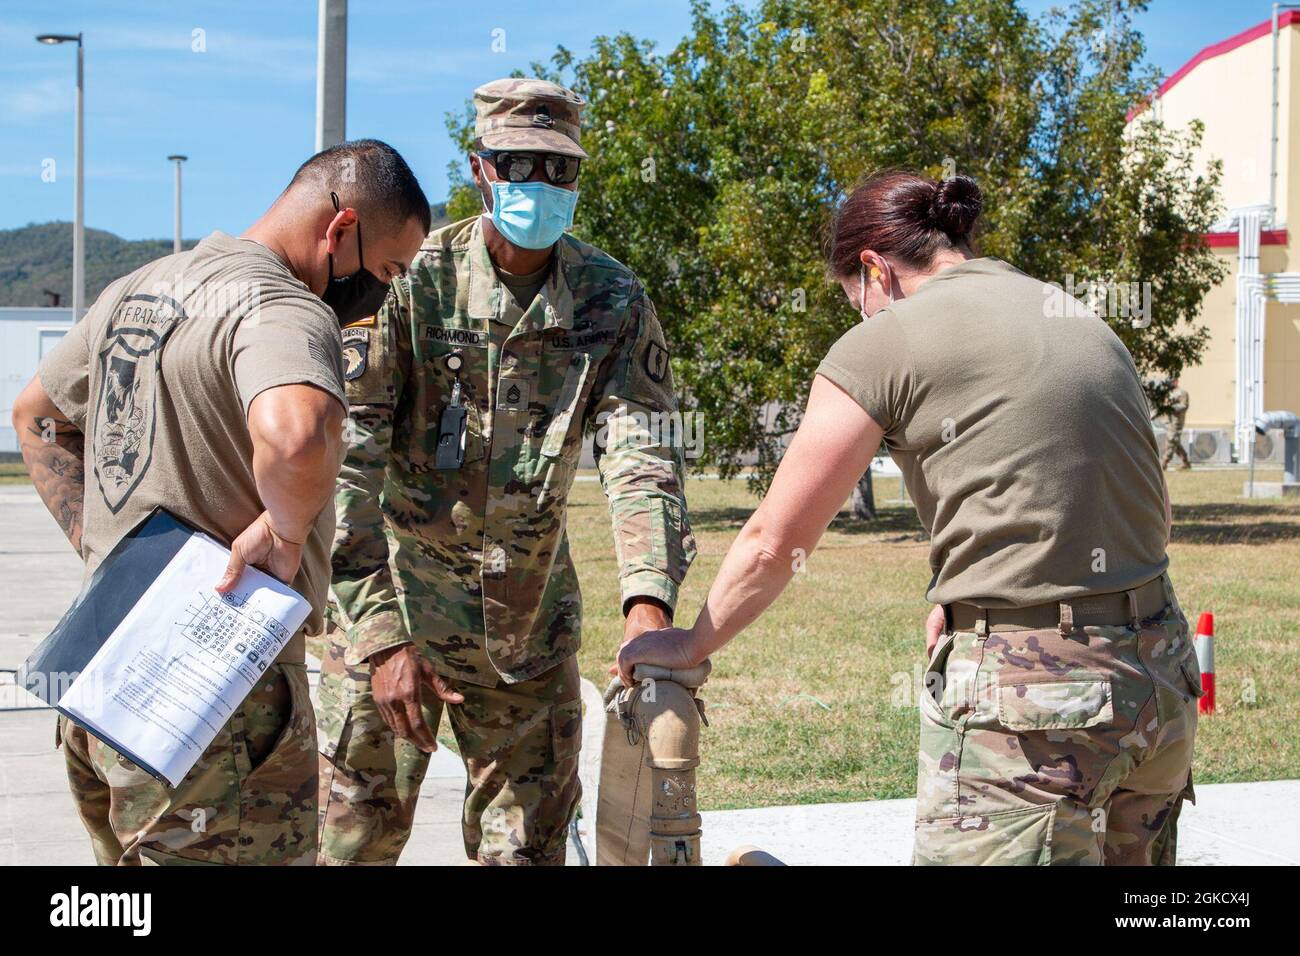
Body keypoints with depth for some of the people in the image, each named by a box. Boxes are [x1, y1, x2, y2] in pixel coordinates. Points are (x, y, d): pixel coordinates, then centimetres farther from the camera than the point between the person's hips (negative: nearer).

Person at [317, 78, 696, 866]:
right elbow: (345, 464, -19)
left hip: (529, 615, 3)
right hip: (396, 597, -2)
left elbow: (642, 454, -14)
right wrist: (383, 633, -28)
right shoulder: (408, 282, -15)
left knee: (528, 840, 9)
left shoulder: (612, 301, -5)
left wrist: (649, 598, -33)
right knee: (360, 831, 3)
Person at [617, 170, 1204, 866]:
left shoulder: (885, 343, -4)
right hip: (1160, 677, 8)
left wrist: (691, 645, 16)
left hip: (1025, 695, -7)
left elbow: (774, 540, 1)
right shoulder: (1085, 321, 16)